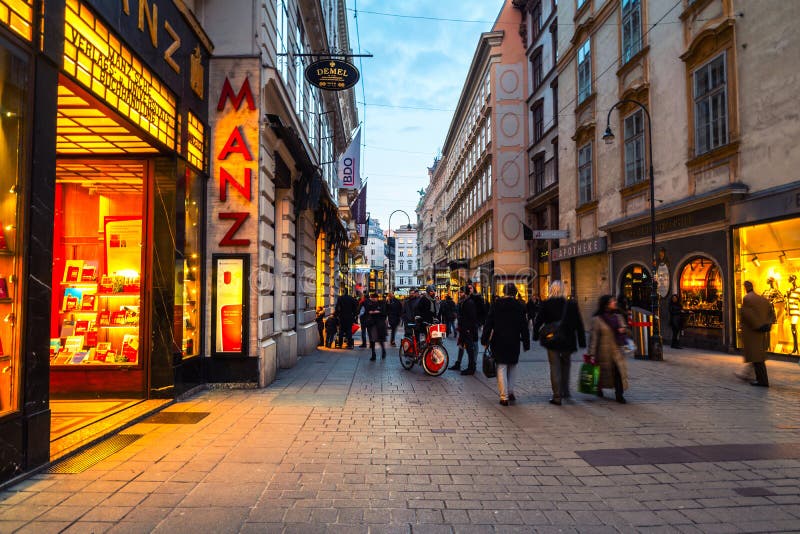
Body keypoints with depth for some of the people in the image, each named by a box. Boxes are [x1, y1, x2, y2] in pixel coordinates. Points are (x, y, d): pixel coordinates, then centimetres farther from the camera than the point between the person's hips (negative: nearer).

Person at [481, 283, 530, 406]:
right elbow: (524, 327, 1)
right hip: (514, 341, 1)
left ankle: (504, 396, 0)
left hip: (499, 341, -1)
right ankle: (510, 392, 22)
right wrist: (526, 343, 7)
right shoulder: (519, 306, -2)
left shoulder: (496, 304, -3)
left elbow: (489, 323, -4)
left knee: (501, 368, 2)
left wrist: (484, 339, 2)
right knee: (512, 367, 19)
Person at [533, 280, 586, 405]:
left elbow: (539, 322, -5)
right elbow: (579, 325, 0)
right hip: (568, 342, 2)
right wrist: (582, 342, 7)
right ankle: (565, 391, 31)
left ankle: (557, 396, 0)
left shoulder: (546, 305, -10)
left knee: (555, 367, 3)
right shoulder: (572, 305, -4)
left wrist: (535, 336, 9)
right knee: (565, 365, 21)